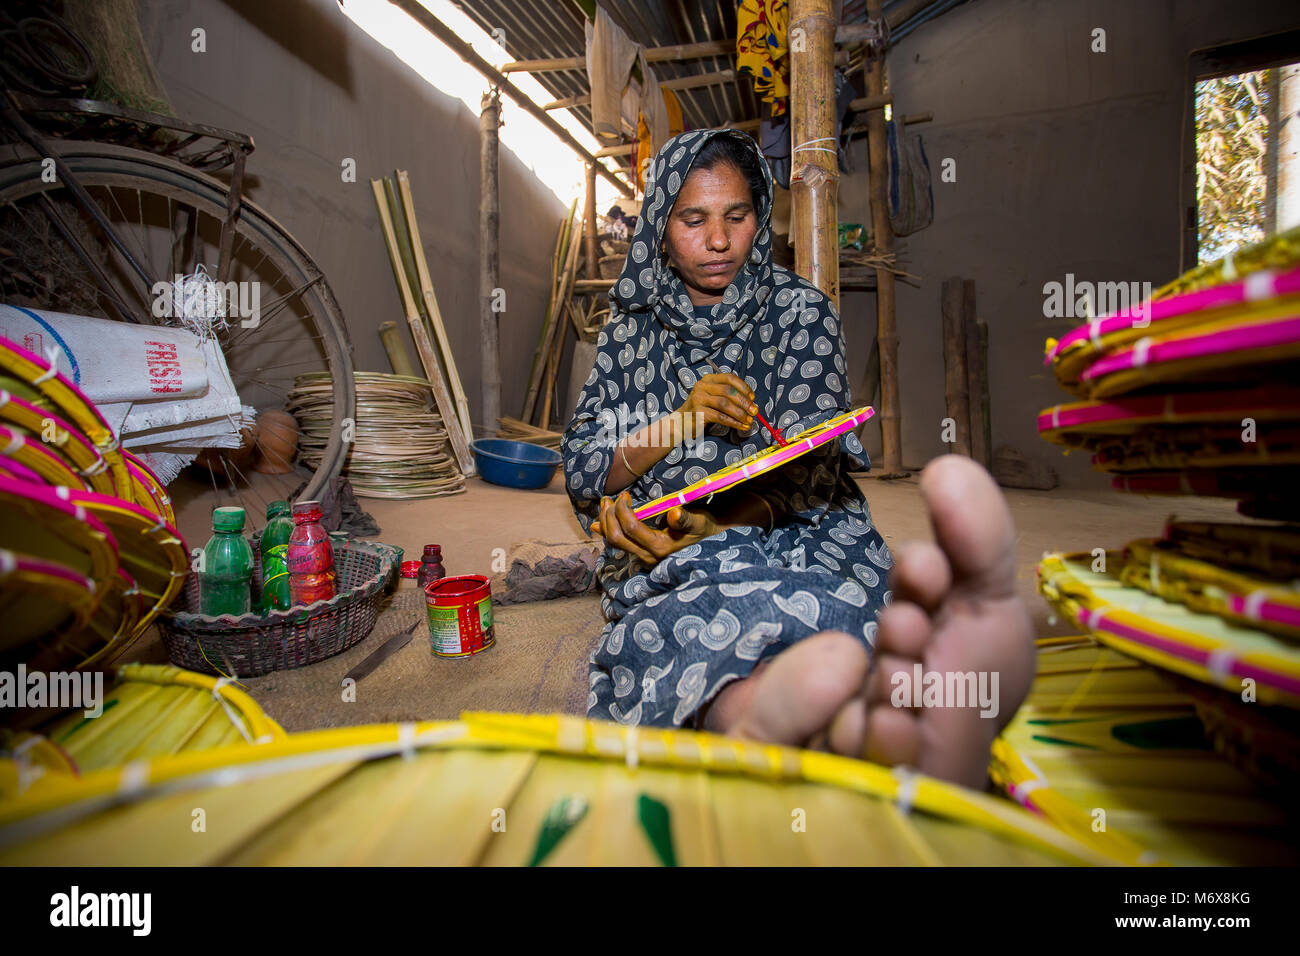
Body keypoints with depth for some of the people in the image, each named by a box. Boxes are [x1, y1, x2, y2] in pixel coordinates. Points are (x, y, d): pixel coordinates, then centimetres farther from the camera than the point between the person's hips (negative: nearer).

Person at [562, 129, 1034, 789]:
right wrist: (682, 419, -9)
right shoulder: (633, 328, 17)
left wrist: (705, 525, -22)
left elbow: (807, 462, -3)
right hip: (673, 563, 1)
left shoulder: (800, 310, 11)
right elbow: (582, 475, 9)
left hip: (801, 536, 0)